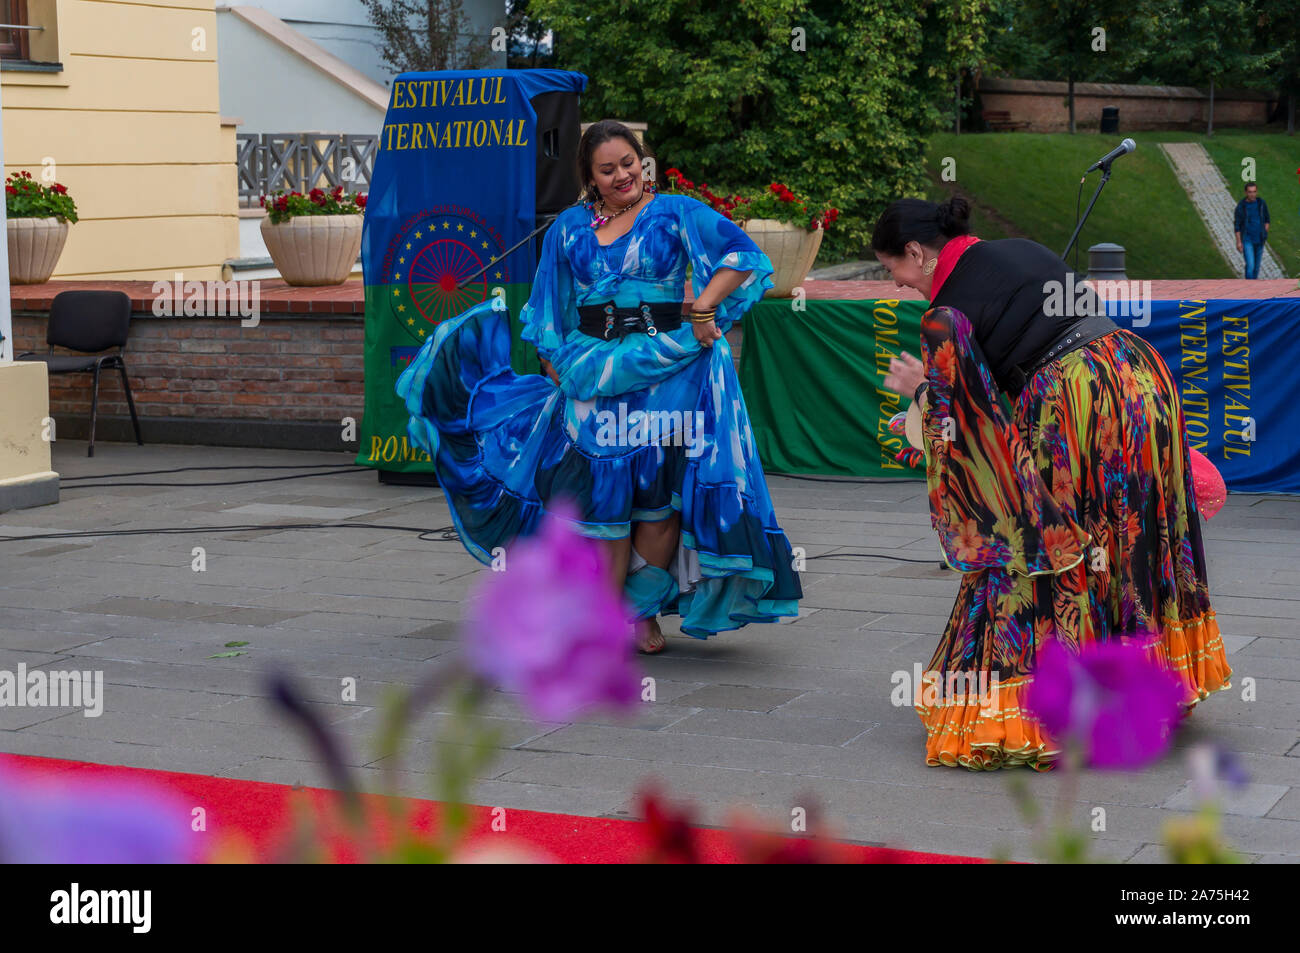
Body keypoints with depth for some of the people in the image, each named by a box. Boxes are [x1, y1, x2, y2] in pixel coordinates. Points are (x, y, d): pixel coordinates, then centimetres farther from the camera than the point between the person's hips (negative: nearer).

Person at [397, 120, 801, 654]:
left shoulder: (675, 214, 1)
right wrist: (556, 369, 9)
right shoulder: (569, 229, 11)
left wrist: (703, 309, -16)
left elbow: (742, 257, -7)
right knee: (602, 493, 1)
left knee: (659, 494, 1)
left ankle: (643, 610, 16)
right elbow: (549, 309, 16)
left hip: (666, 373, -2)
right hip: (593, 377, 2)